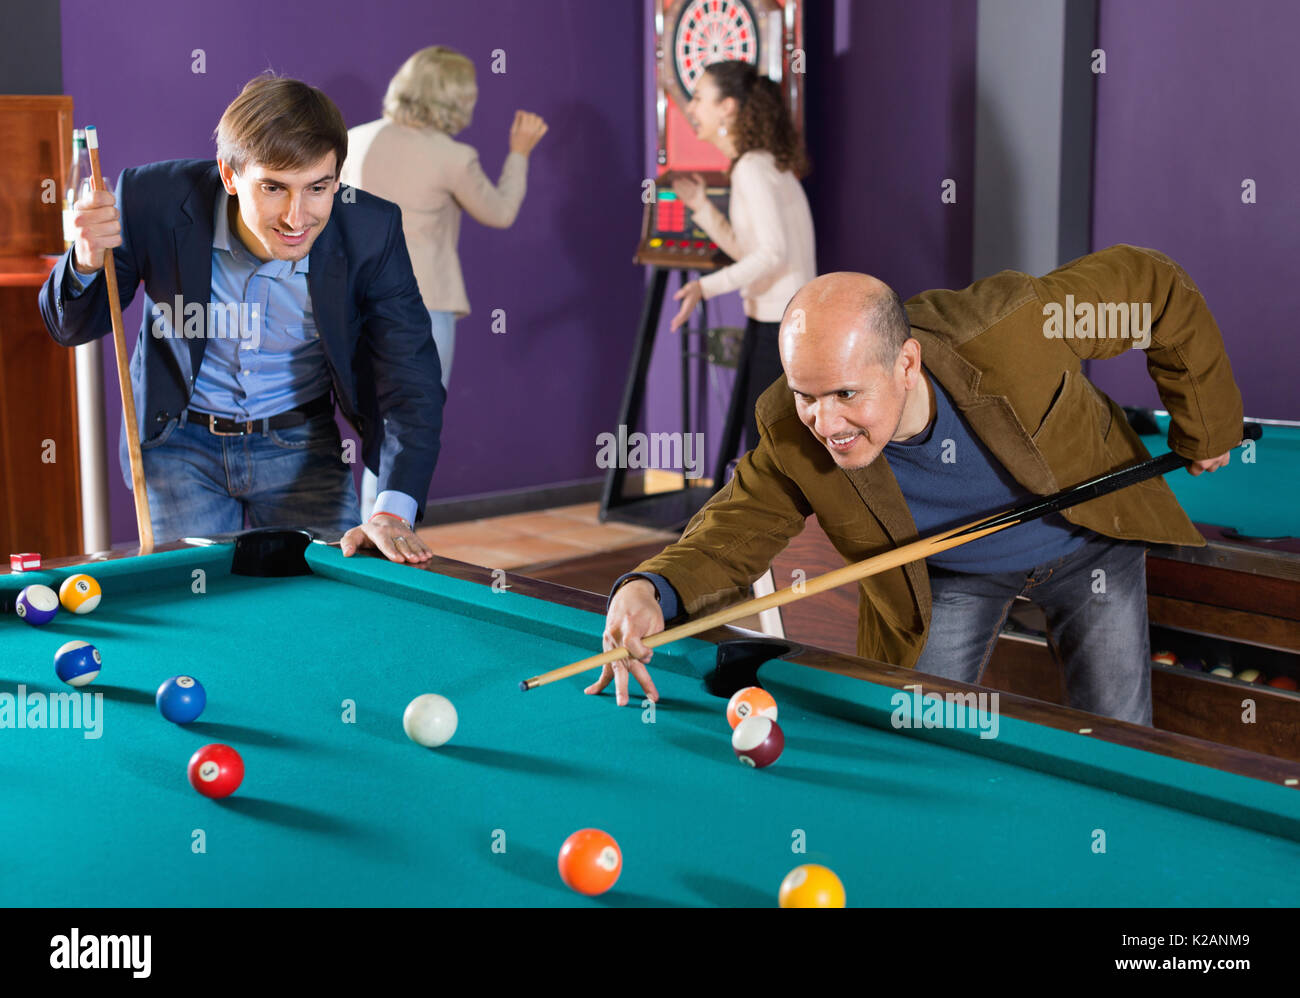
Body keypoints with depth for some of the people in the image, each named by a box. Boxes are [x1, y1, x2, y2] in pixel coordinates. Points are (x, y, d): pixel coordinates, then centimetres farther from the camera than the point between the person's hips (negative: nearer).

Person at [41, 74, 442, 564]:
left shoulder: (372, 233, -21)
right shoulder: (154, 201, -22)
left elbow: (411, 381, -18)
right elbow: (71, 329, -8)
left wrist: (392, 511, -33)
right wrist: (87, 261, -33)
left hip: (300, 445, 1)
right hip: (179, 444, 0)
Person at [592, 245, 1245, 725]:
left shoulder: (1006, 327, -40)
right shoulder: (790, 435, -32)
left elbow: (1150, 284, -25)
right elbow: (735, 530, -22)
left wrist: (1203, 432, -14)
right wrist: (649, 591, -45)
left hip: (1087, 539, -1)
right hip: (946, 576, 1)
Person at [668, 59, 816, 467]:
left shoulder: (753, 169, -15)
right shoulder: (765, 164, 14)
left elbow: (772, 253, -23)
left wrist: (707, 287, -27)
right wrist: (701, 206, 10)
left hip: (779, 329, -10)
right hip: (769, 322, 10)